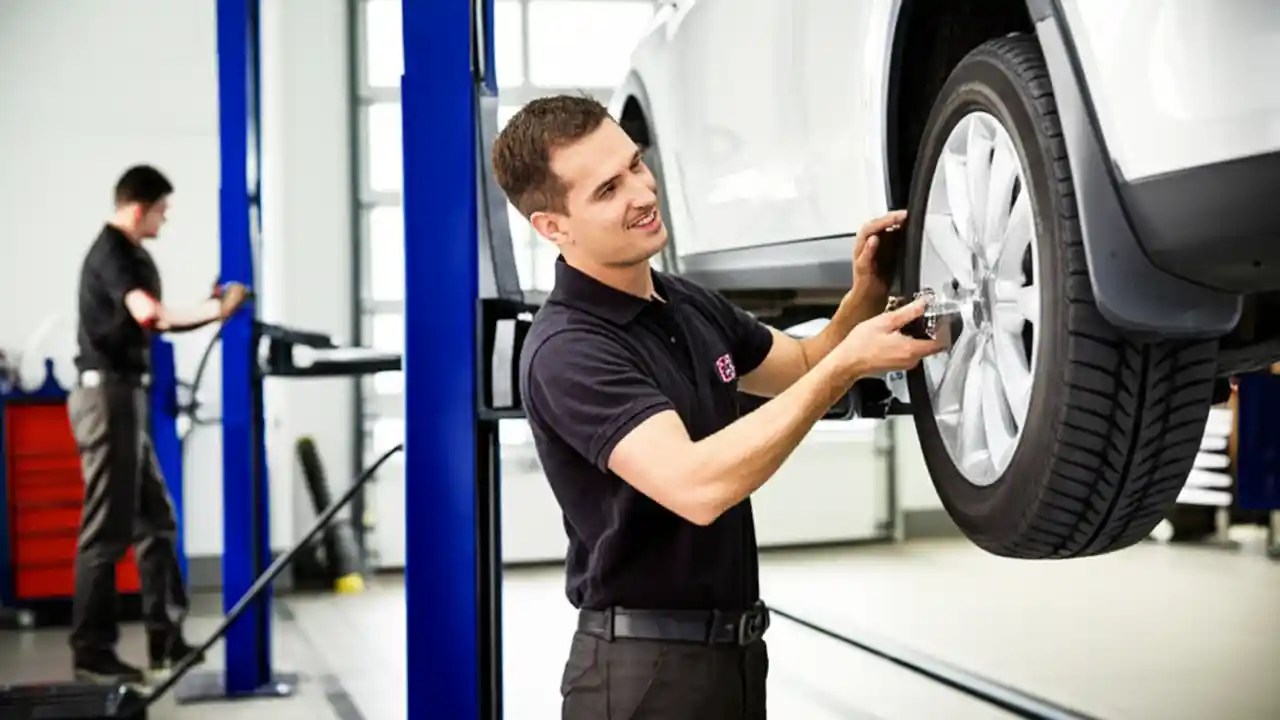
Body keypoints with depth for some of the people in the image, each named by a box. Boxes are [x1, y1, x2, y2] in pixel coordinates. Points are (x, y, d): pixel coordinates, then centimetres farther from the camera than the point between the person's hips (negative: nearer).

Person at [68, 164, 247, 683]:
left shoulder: (130, 254, 17)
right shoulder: (111, 252, -14)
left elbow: (150, 320, 15)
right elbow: (150, 315, -31)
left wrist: (212, 308, 4)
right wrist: (214, 310, -20)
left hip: (126, 396, 10)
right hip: (108, 394, -10)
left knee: (155, 519, 12)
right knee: (108, 528, -6)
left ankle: (165, 639, 18)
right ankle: (91, 653, 2)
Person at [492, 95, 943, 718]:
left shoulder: (689, 303, 6)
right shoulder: (567, 352, -21)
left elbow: (805, 368, 19)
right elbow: (697, 487, -33)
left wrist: (865, 296, -2)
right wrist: (848, 362, -28)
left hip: (734, 648, 8)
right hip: (645, 667, -8)